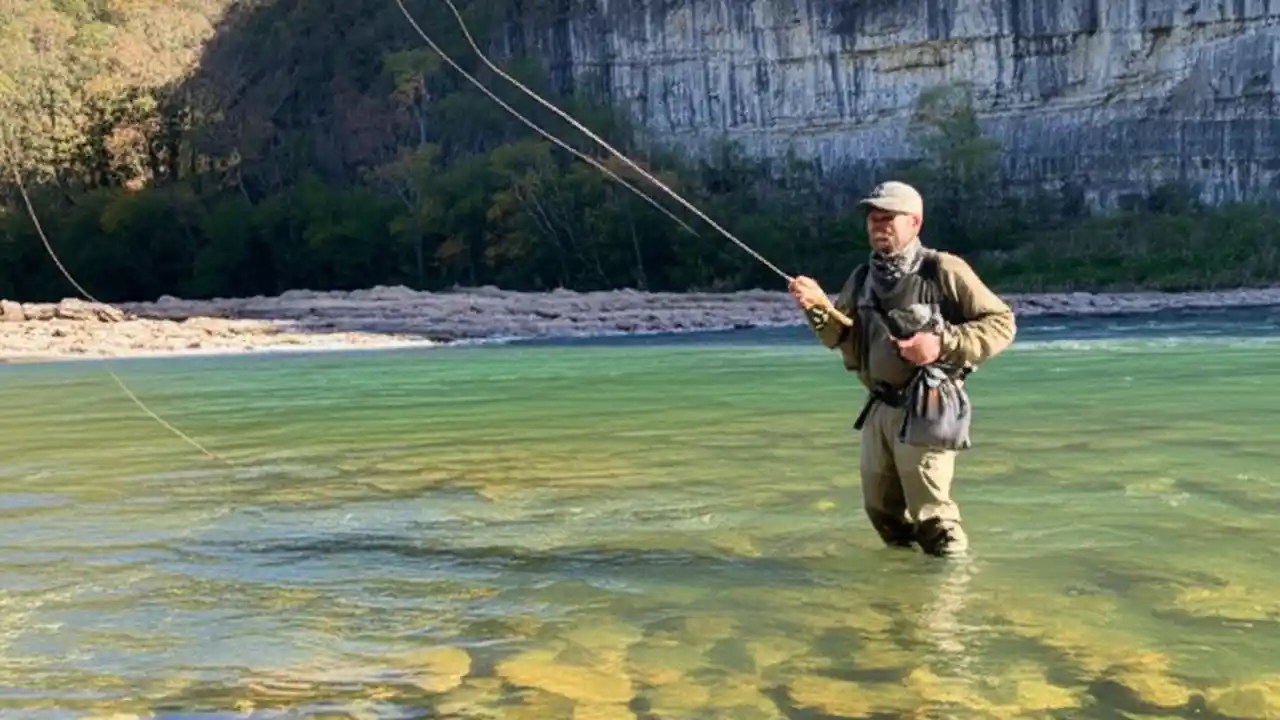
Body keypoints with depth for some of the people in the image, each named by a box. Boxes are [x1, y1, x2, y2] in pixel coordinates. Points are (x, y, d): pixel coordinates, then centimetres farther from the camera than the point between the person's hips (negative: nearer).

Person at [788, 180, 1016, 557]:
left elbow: (1001, 323, -9)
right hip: (879, 408, 7)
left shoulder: (944, 271, -10)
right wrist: (818, 308, -8)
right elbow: (842, 339, 11)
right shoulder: (862, 278, 9)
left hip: (925, 409, -7)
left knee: (930, 512, 0)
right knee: (881, 509, 18)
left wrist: (942, 343, -21)